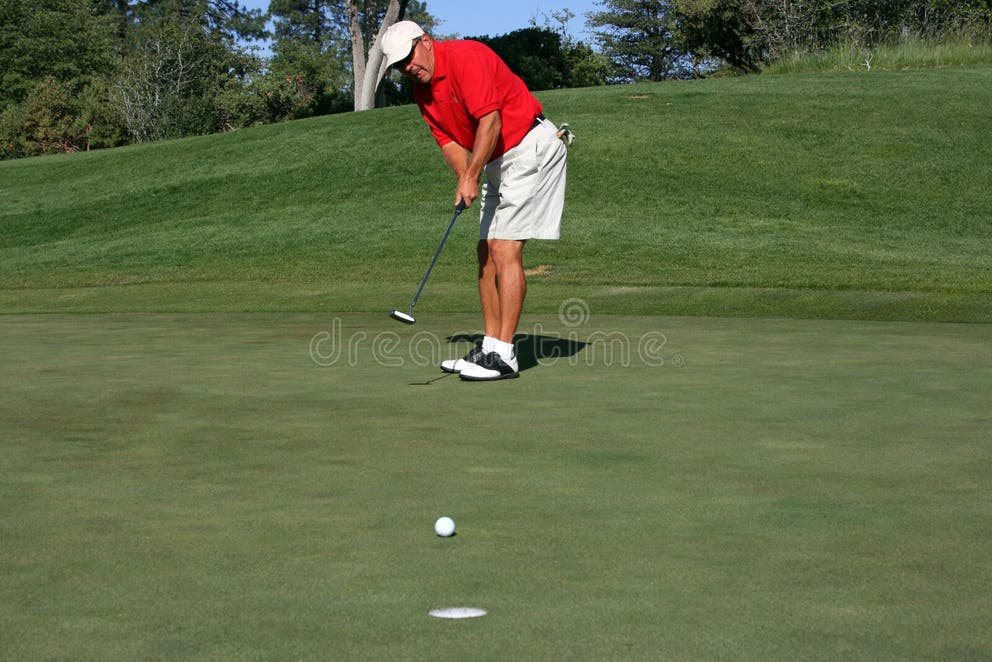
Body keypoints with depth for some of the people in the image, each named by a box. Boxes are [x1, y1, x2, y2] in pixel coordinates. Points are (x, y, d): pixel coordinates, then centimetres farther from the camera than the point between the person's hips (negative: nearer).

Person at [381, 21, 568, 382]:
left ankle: (504, 355, -14)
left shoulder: (465, 56, -18)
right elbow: (448, 140, 6)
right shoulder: (422, 90, 10)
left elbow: (490, 120, -24)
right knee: (487, 252, 8)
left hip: (531, 147, -10)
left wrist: (472, 176, -25)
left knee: (505, 250, -14)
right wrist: (463, 177, -13)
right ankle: (490, 346, 14)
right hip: (499, 162, 10)